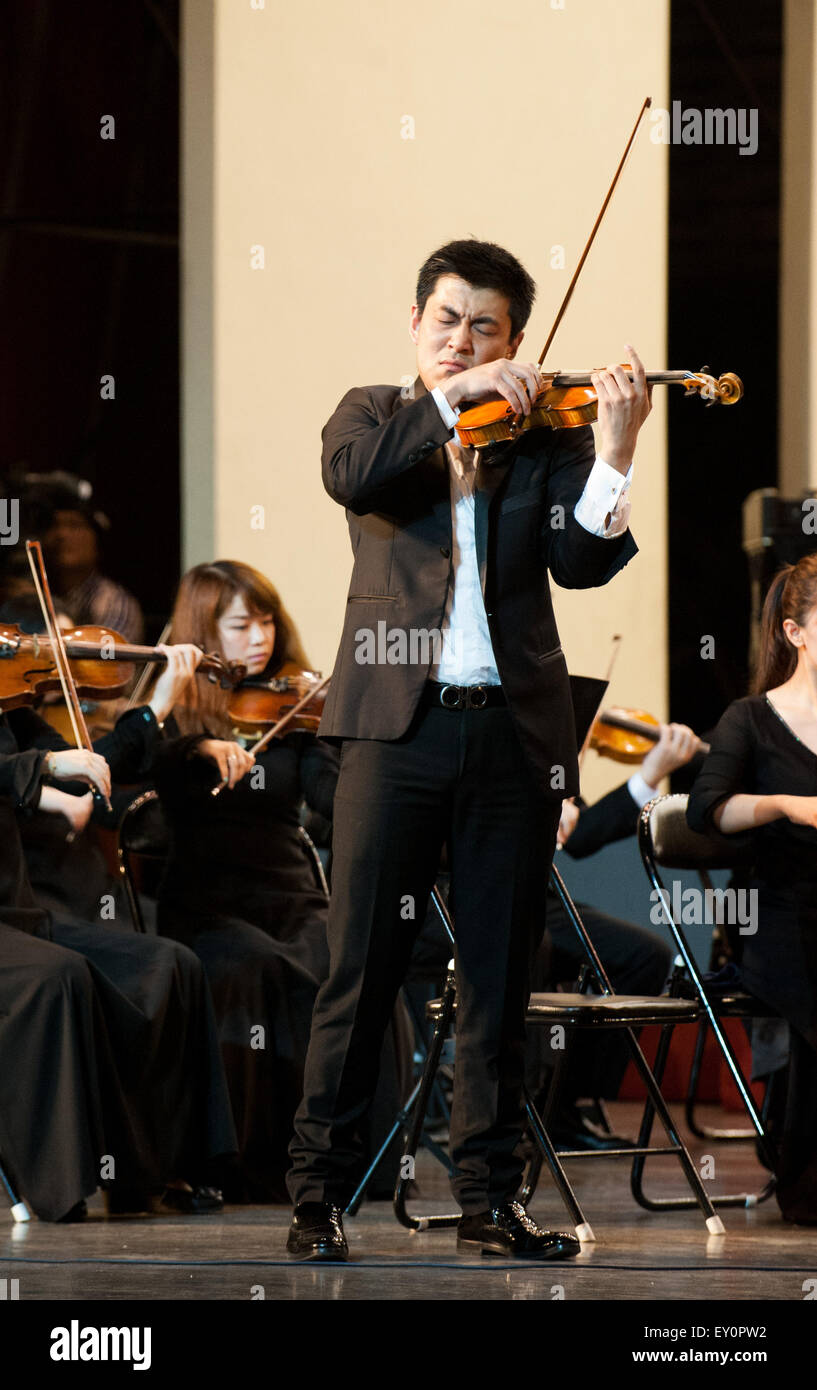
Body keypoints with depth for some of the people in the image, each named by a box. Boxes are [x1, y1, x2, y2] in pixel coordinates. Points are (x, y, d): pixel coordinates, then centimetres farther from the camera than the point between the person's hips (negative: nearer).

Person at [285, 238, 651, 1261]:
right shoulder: (374, 416, 12)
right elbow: (349, 474, -12)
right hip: (397, 719, -1)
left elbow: (582, 561, -4)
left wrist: (613, 450, -19)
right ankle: (317, 1193, 2)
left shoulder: (544, 433, 11)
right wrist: (451, 400, -16)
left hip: (512, 729, 1)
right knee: (360, 966, -3)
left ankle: (488, 1199, 11)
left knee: (499, 975, 5)